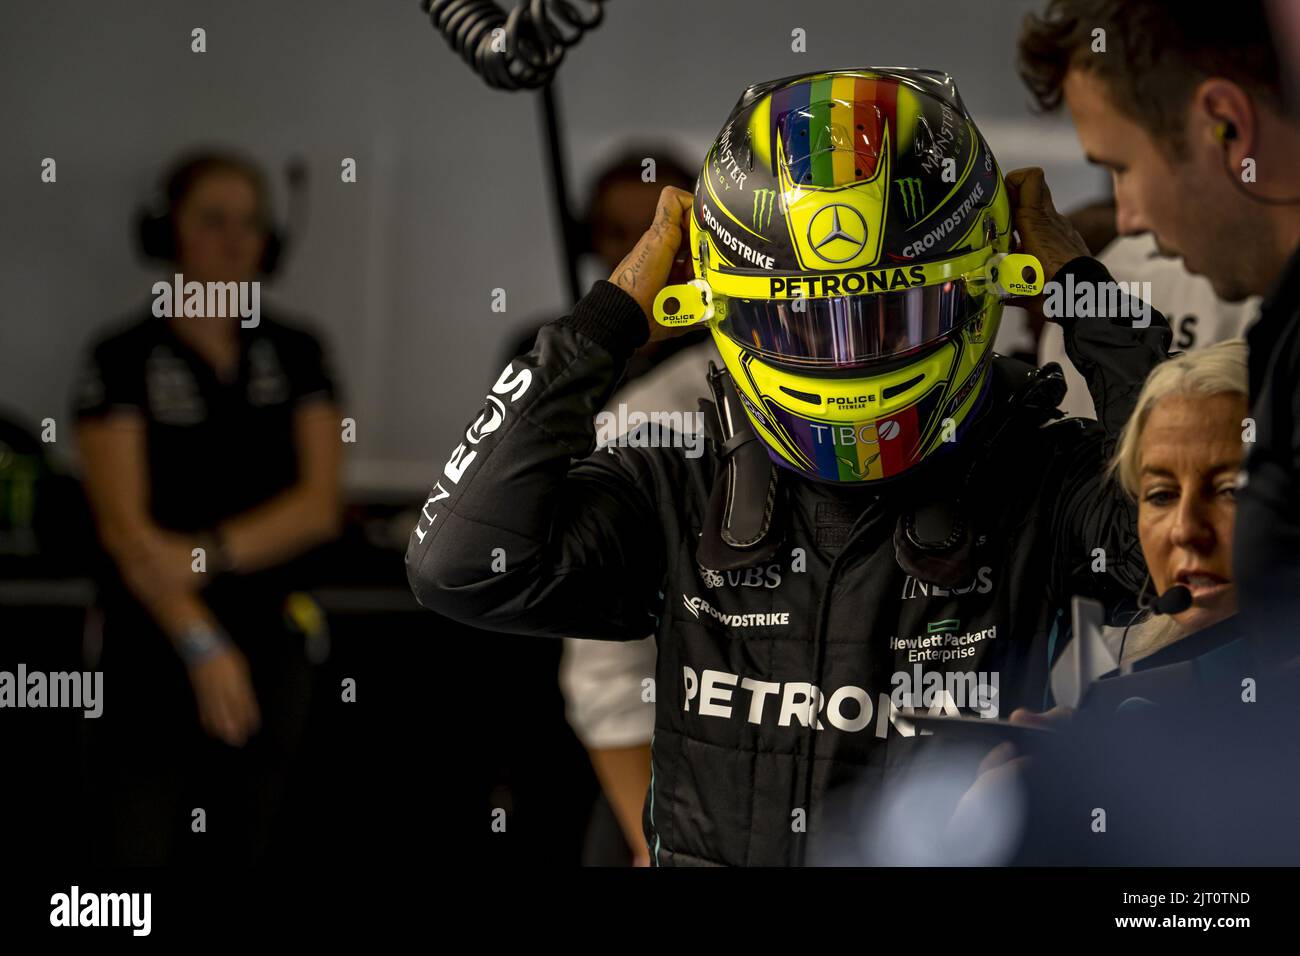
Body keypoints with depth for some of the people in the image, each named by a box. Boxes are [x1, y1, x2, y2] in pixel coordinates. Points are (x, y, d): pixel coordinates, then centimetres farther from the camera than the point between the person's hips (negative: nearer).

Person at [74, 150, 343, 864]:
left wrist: (212, 553, -16)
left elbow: (319, 507, 0)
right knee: (135, 850, -10)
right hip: (151, 643, -4)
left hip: (266, 641, 4)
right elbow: (124, 525, -12)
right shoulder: (124, 361, -3)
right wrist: (202, 643, -22)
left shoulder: (296, 357, 8)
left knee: (237, 852, 7)